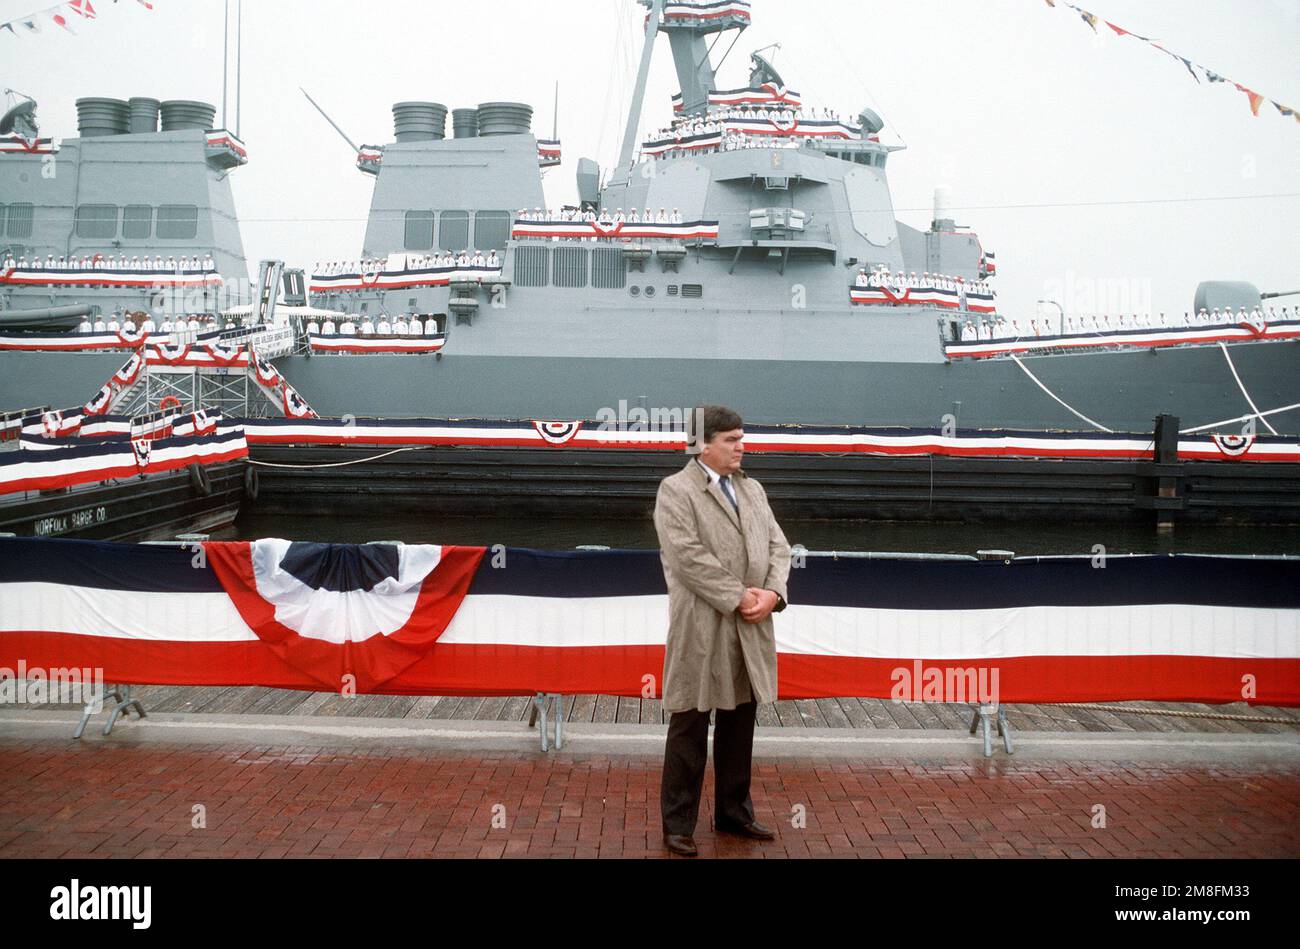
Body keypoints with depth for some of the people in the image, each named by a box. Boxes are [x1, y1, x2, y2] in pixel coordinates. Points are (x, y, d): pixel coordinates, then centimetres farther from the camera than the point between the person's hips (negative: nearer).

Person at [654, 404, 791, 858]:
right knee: (690, 728, 2)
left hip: (751, 630, 6)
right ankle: (678, 824, 12)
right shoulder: (675, 490, -6)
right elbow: (687, 556, -17)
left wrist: (773, 592, -8)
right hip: (702, 628, -6)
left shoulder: (753, 489, 14)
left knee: (739, 723, 15)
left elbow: (777, 546, 10)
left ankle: (734, 812, 29)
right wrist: (737, 598, -17)